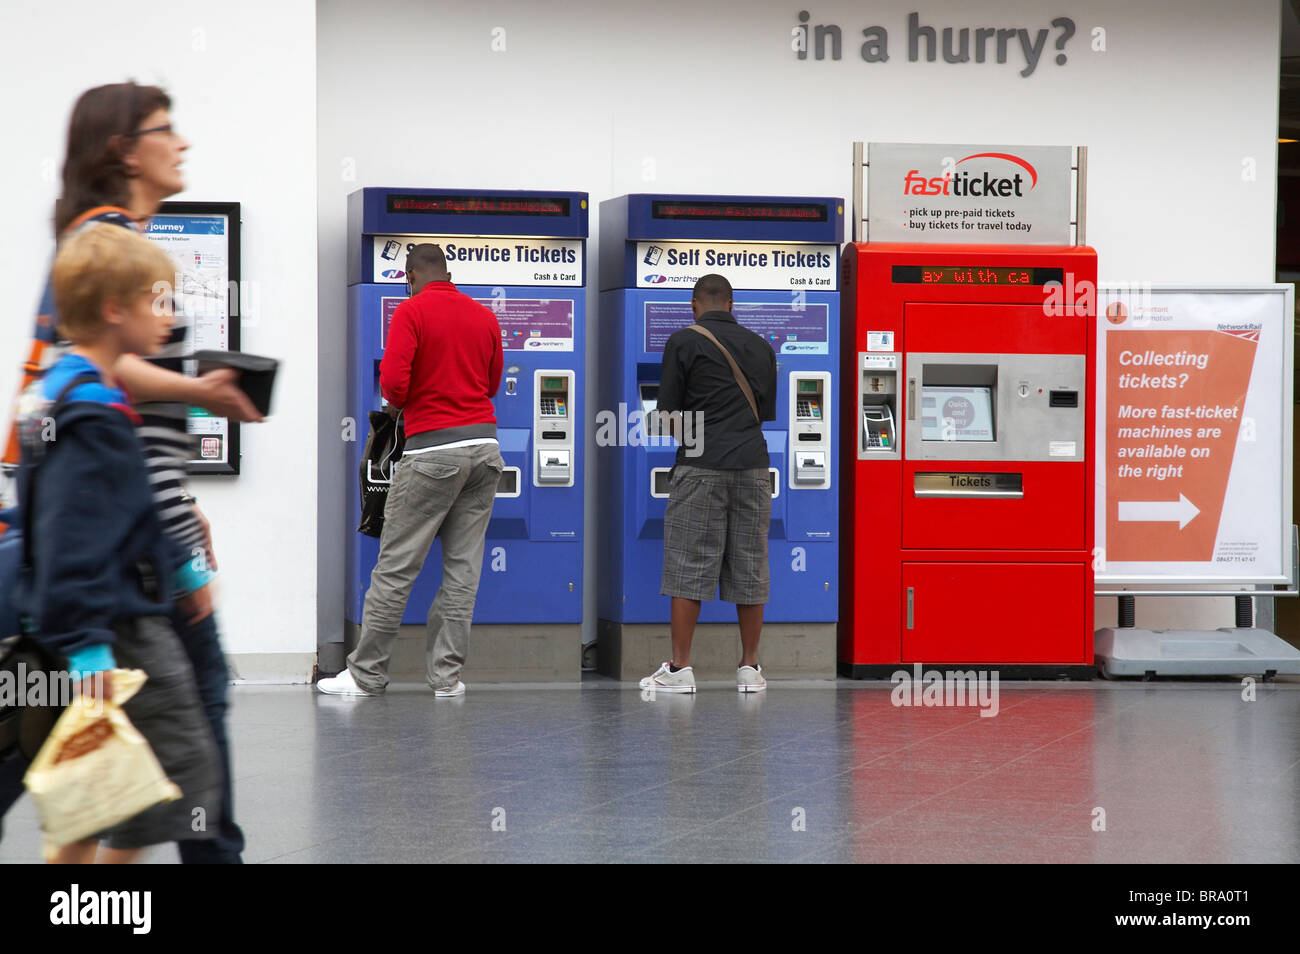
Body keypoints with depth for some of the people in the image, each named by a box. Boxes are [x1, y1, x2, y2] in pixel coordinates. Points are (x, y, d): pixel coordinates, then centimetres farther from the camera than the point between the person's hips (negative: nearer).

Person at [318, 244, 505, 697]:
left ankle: (367, 673, 5)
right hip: (485, 446, 5)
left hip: (432, 448, -5)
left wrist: (396, 402, 5)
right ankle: (447, 674, 6)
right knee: (462, 566, 7)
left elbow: (392, 380, -16)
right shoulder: (485, 316, 11)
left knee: (396, 566, 0)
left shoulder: (412, 311, -6)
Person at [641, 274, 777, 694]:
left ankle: (679, 668, -2)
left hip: (702, 467, -4)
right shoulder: (761, 347, 13)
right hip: (753, 466, 4)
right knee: (750, 567, 7)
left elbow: (669, 414, 0)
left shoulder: (684, 342, -1)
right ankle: (750, 667, 9)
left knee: (689, 565, -1)